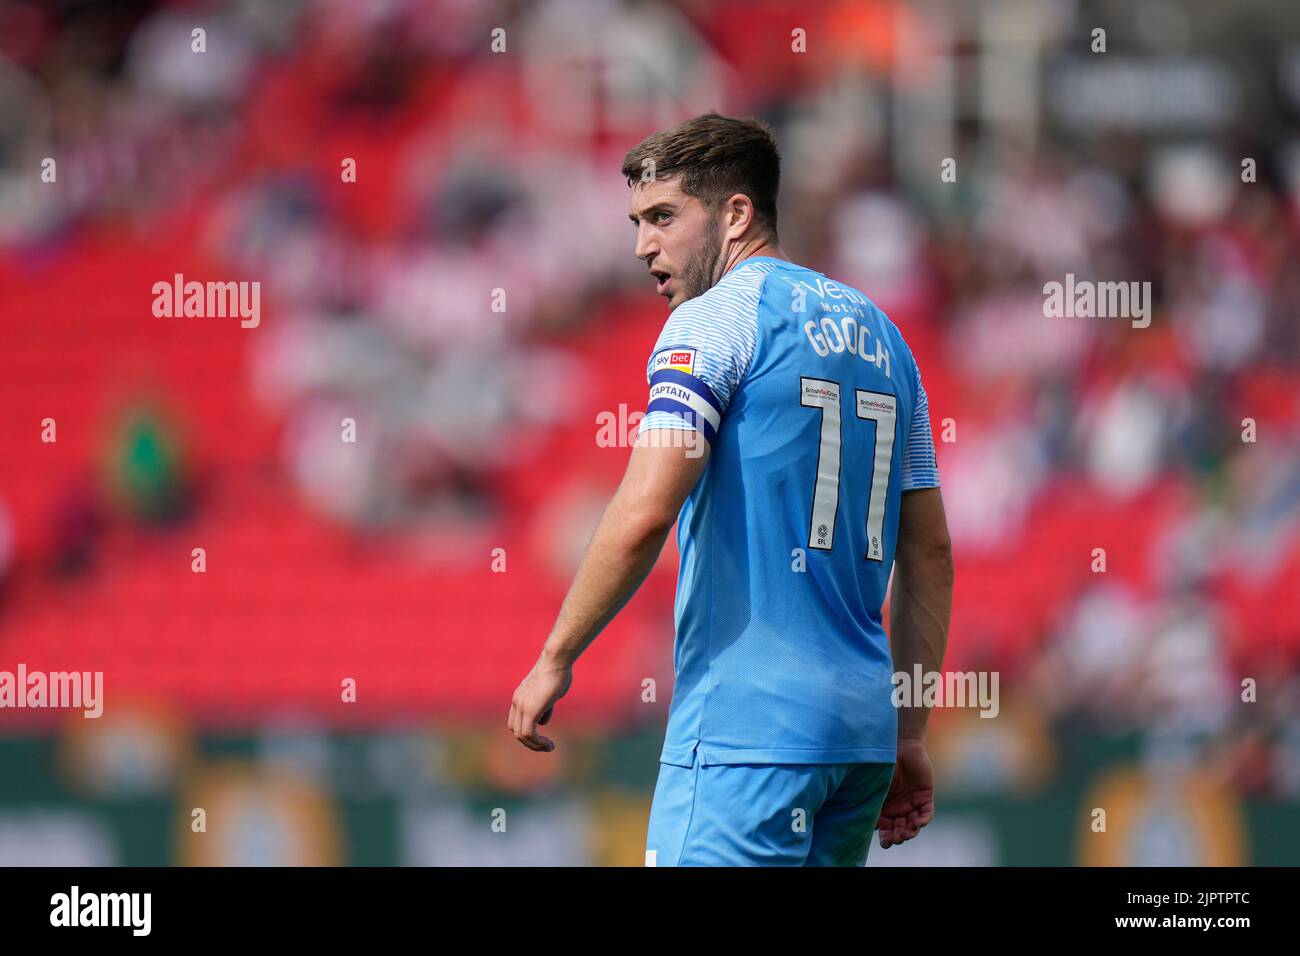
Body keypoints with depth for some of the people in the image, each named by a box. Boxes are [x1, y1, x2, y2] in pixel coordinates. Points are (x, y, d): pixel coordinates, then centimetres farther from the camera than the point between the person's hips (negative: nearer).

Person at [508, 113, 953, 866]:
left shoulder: (715, 320, -5)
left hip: (747, 729, -8)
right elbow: (931, 557, 20)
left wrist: (555, 658, -8)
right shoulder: (879, 332, 19)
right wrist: (909, 740, 23)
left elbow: (644, 515, -17)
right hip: (861, 728, 8)